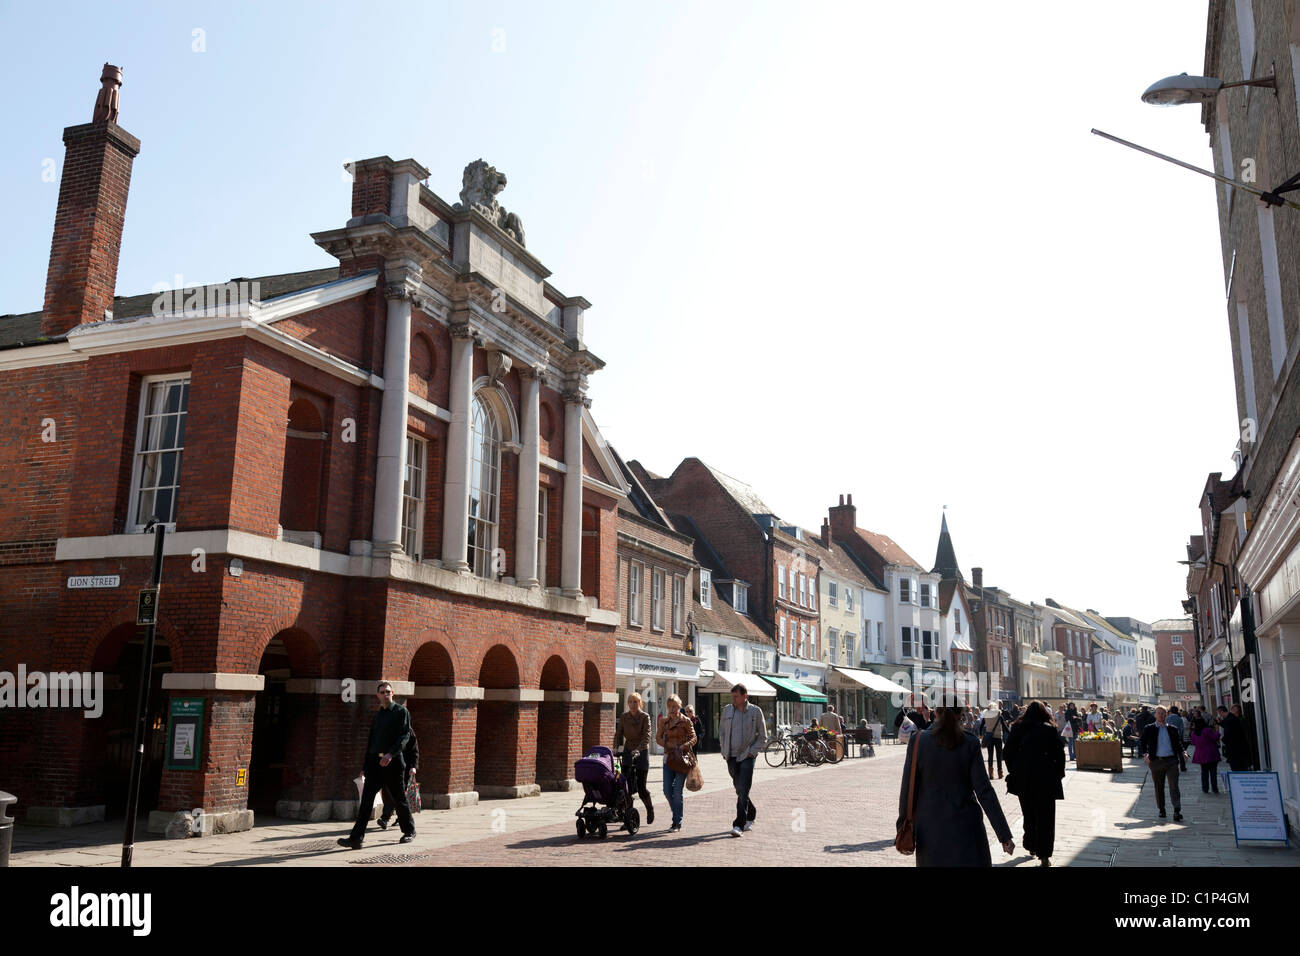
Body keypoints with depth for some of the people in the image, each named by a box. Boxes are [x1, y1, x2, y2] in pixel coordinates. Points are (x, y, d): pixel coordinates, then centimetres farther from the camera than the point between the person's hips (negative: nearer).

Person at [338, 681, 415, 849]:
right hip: (375, 761, 4)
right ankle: (356, 838, -9)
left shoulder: (401, 712, -1)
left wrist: (391, 754, -26)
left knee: (399, 799, 6)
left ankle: (409, 831, 25)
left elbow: (404, 735, -13)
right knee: (366, 799, -6)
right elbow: (371, 740, 19)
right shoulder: (377, 714, 16)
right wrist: (366, 765, 15)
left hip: (393, 762, -4)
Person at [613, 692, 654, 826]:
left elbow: (646, 736, -19)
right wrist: (615, 748, -17)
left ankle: (650, 808, 28)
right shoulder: (623, 716, 4)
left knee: (641, 787, 0)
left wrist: (638, 749, -34)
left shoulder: (645, 717, -9)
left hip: (642, 753, -3)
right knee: (627, 785, -8)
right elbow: (618, 734, 1)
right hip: (627, 752, 3)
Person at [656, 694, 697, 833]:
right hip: (668, 758, 4)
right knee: (667, 791, 2)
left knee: (677, 792, -6)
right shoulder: (664, 721, 10)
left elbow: (693, 738, -3)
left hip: (682, 758, -4)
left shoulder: (686, 721, -2)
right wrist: (667, 745, -8)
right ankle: (677, 815, 25)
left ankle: (677, 824, 2)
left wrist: (683, 747, -19)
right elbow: (658, 737, 11)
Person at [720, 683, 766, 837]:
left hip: (747, 757, -4)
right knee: (739, 790, 11)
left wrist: (752, 752, -7)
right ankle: (751, 815, 33)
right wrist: (724, 751, 7)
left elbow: (762, 736, 3)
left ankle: (739, 825, -11)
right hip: (731, 757, 4)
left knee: (743, 791, -12)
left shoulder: (755, 711, -2)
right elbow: (723, 732, 17)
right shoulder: (727, 710, 7)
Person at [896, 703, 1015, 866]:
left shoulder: (918, 741, -8)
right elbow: (984, 791, -9)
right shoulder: (970, 744, -9)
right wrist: (1004, 834, -4)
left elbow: (907, 788, -4)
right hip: (965, 828, -1)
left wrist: (904, 825, 6)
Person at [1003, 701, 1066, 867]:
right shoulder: (1050, 729, -5)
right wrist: (1058, 774, 7)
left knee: (1029, 814, 18)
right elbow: (1059, 753, -5)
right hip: (1045, 778, -2)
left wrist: (1013, 772, 12)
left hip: (1023, 778, 3)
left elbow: (1007, 751, 2)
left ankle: (1031, 846, 29)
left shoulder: (1017, 728, 1)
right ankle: (1044, 856, -1)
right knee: (1045, 816, 3)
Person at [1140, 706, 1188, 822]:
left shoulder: (1173, 729, 10)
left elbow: (1178, 744, 14)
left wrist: (1182, 754, -4)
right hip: (1156, 761, 0)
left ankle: (1177, 811, -14)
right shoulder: (1149, 729, 7)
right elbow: (1143, 743, 12)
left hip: (1172, 761, 0)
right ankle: (1161, 810, 20)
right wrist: (1146, 754, -1)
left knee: (1174, 786, -10)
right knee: (1159, 787, 8)